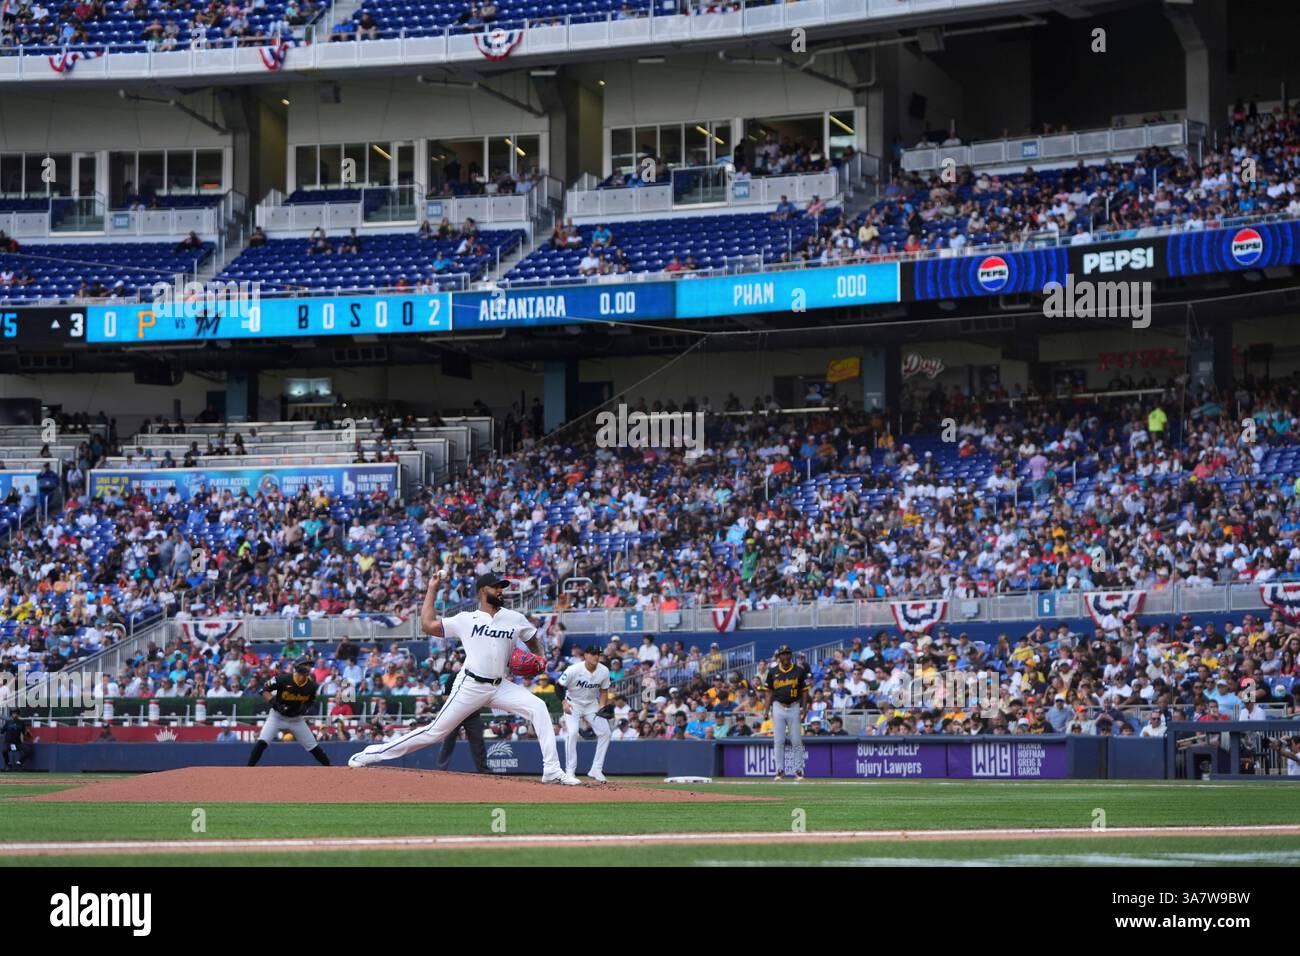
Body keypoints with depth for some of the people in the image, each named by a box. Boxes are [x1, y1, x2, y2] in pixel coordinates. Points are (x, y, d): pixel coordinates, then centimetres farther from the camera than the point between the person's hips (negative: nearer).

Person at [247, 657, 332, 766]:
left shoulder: (311, 686, -11)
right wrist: (275, 704, -26)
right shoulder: (283, 679, -22)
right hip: (277, 716, -3)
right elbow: (265, 690, -12)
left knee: (313, 746, 3)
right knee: (262, 742, -20)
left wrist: (305, 707, -13)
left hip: (296, 719, 3)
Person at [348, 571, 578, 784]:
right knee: (436, 730, -5)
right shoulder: (466, 619, 2)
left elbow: (534, 642, 23)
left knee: (538, 708, -18)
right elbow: (428, 624, -1)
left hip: (501, 686, 3)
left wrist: (539, 657, 0)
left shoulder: (515, 619, 9)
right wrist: (432, 589, 3)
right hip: (470, 686, -3)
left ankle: (552, 771, -17)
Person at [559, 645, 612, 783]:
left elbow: (603, 691, 2)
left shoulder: (604, 671, -13)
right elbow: (560, 687, -17)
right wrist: (564, 703, -32)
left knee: (605, 732, -6)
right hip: (573, 703, -4)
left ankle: (596, 770, 3)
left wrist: (602, 707, -14)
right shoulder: (574, 670, -25)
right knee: (572, 732, -23)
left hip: (592, 704, 4)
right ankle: (570, 771, -15)